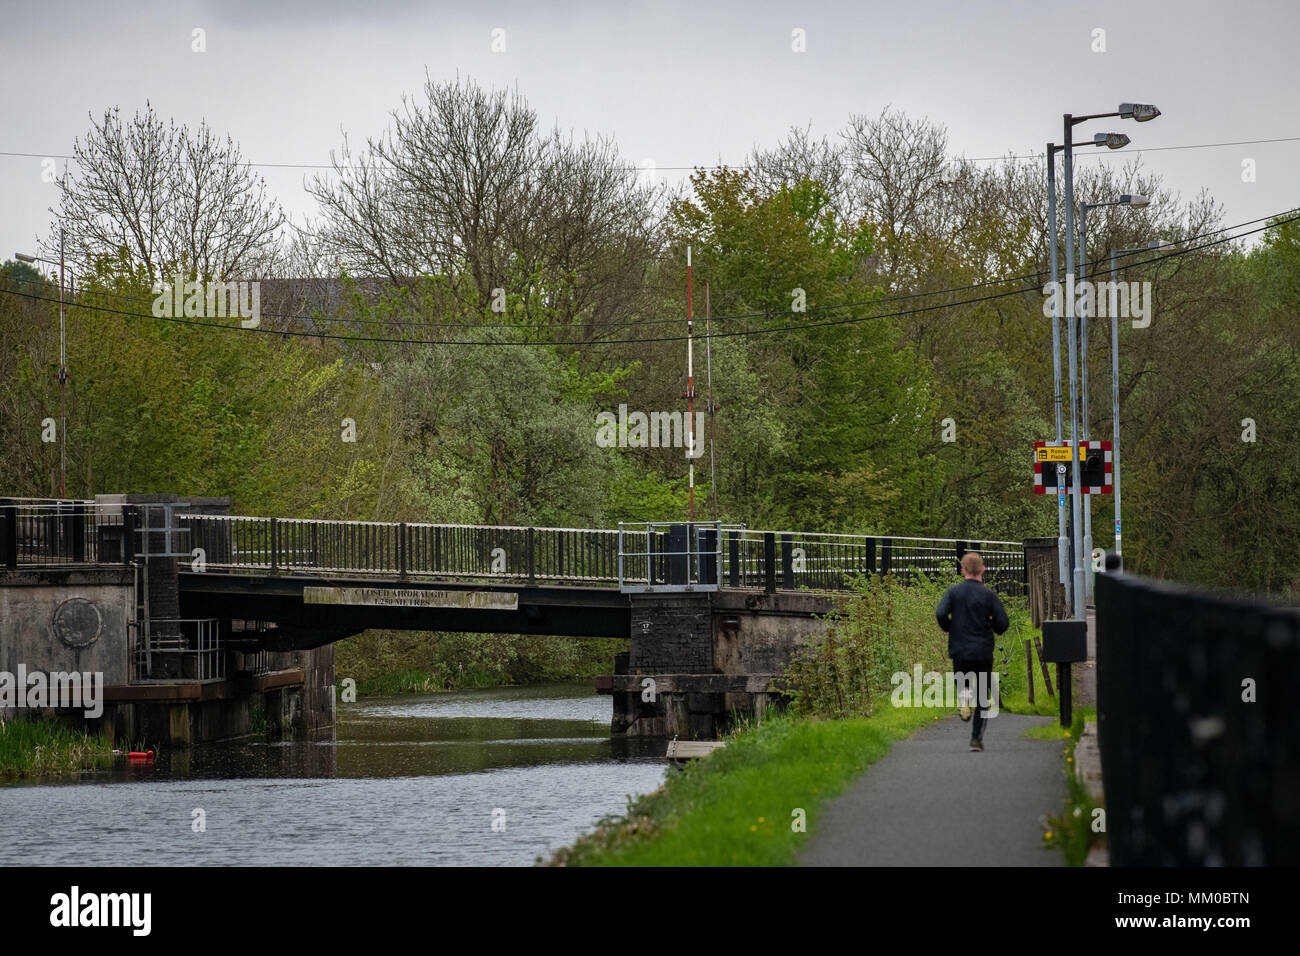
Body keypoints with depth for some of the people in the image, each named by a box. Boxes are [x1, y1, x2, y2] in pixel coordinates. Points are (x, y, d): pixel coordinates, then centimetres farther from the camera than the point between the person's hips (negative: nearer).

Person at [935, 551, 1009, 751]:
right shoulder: (989, 594, -5)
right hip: (983, 651, -1)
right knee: (983, 696, 10)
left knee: (962, 682, 23)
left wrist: (950, 628, 6)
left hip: (960, 650, 1)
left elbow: (940, 614, -15)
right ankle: (977, 738, 3)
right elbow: (1003, 623, -8)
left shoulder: (953, 592, -2)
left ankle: (963, 695, -14)